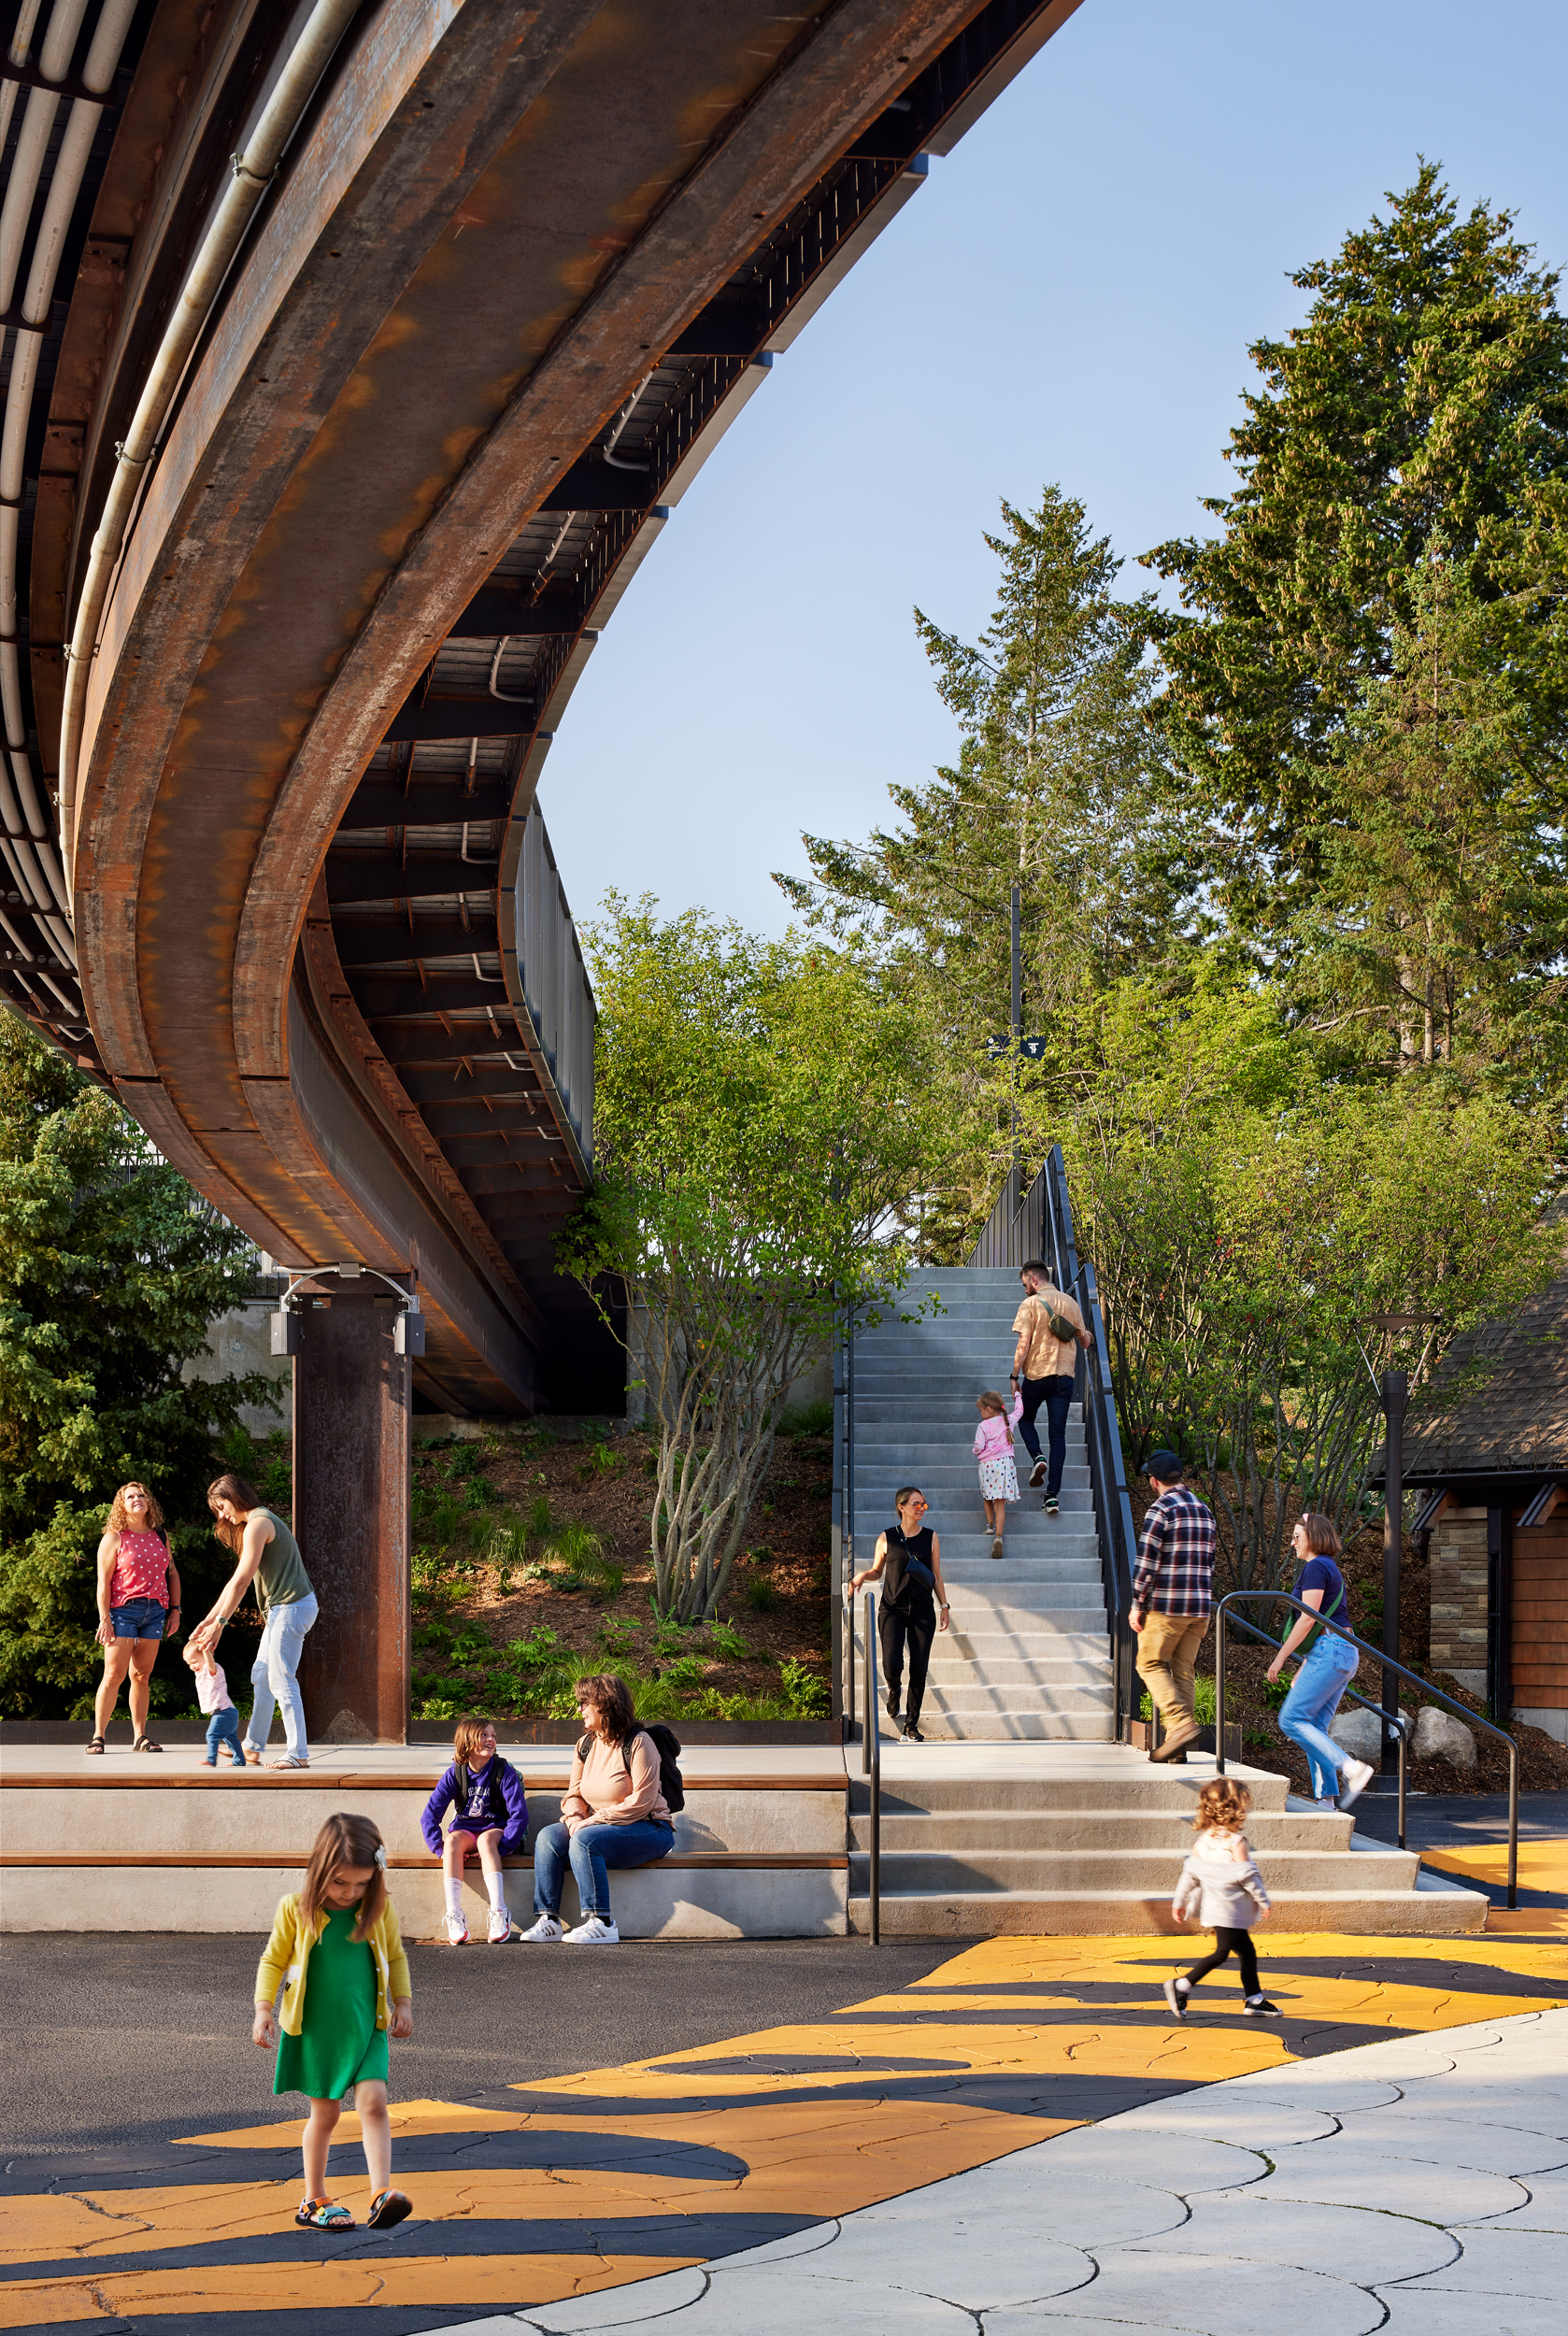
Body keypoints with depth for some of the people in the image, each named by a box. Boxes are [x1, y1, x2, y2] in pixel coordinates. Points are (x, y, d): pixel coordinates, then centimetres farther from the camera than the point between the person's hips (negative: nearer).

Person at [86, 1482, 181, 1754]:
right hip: (123, 1609, -4)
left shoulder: (160, 1536, 14)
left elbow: (172, 1573, 20)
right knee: (113, 1674, -9)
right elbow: (103, 1581, -6)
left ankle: (140, 1737, 9)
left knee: (142, 1676, 6)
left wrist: (175, 1609, 12)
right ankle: (98, 1736, -4)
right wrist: (104, 1618, -12)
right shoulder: (114, 1538, -1)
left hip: (155, 1610, 4)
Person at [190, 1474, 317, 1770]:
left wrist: (220, 1623, -14)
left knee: (281, 1681, -11)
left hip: (291, 1607, -11)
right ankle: (253, 1747, 23)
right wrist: (208, 1620, 19)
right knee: (261, 1676, 15)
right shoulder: (258, 1523, 20)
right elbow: (236, 1581, 22)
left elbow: (242, 1581, -16)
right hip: (281, 1609, 11)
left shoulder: (258, 1525, -12)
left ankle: (298, 1754, -12)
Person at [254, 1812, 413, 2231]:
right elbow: (273, 1961, 2)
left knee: (373, 2101, -14)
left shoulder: (380, 1910, -3)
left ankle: (381, 2193, -19)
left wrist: (403, 2003, 7)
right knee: (325, 2112, 6)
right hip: (314, 2028, -1)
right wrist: (264, 2010, -6)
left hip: (366, 2027, 1)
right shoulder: (296, 1909, -8)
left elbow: (396, 1957, 13)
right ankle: (313, 2200, 20)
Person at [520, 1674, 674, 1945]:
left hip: (649, 1829, -8)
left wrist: (591, 1822, -20)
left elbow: (642, 1801, -19)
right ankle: (548, 1920, -16)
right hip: (601, 1829, 8)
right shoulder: (585, 1745, 11)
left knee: (586, 1840, -31)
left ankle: (601, 1924, -31)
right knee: (549, 1837, -13)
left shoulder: (638, 1743, -12)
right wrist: (575, 1822, -13)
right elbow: (574, 1794, 11)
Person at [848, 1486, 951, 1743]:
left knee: (919, 1668, -3)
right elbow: (877, 1571, 13)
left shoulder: (930, 1538, 6)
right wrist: (862, 1575, -7)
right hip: (893, 1610, -1)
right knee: (892, 1664, -15)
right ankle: (894, 1690, 23)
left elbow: (936, 1576, 11)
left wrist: (944, 1606, 8)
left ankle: (911, 1726, 7)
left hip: (923, 1611, 1)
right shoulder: (886, 1538, 3)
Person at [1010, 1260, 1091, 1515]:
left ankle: (1037, 1457, -6)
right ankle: (1053, 1494, -4)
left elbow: (1024, 1344, -12)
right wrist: (1083, 1333, 38)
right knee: (1058, 1434, 4)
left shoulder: (1031, 1304, -6)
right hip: (1064, 1374, 3)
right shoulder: (1071, 1303, 8)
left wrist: (1014, 1376, -7)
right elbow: (1085, 1341, 15)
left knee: (1025, 1419, 22)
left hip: (1036, 1373, -3)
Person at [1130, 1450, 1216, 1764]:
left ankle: (1180, 1723, -16)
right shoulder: (1204, 1511, 15)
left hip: (1167, 1605, -7)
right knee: (1183, 1671, 9)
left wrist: (1137, 1604, -7)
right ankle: (1179, 1749, 6)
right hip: (1200, 1607, 7)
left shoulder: (1161, 1508, -9)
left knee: (1150, 1664, 3)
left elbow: (1147, 1561, -12)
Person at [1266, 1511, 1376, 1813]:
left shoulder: (1315, 1567, -8)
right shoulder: (1331, 1568, 23)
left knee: (1292, 1720, -11)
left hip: (1330, 1651, -10)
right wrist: (1304, 1670, 27)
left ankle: (1351, 1768, -18)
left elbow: (1308, 1619, -15)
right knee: (1315, 1728, 7)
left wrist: (1280, 1657, -11)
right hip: (1345, 1652, 10)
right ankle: (1326, 1799, 1)